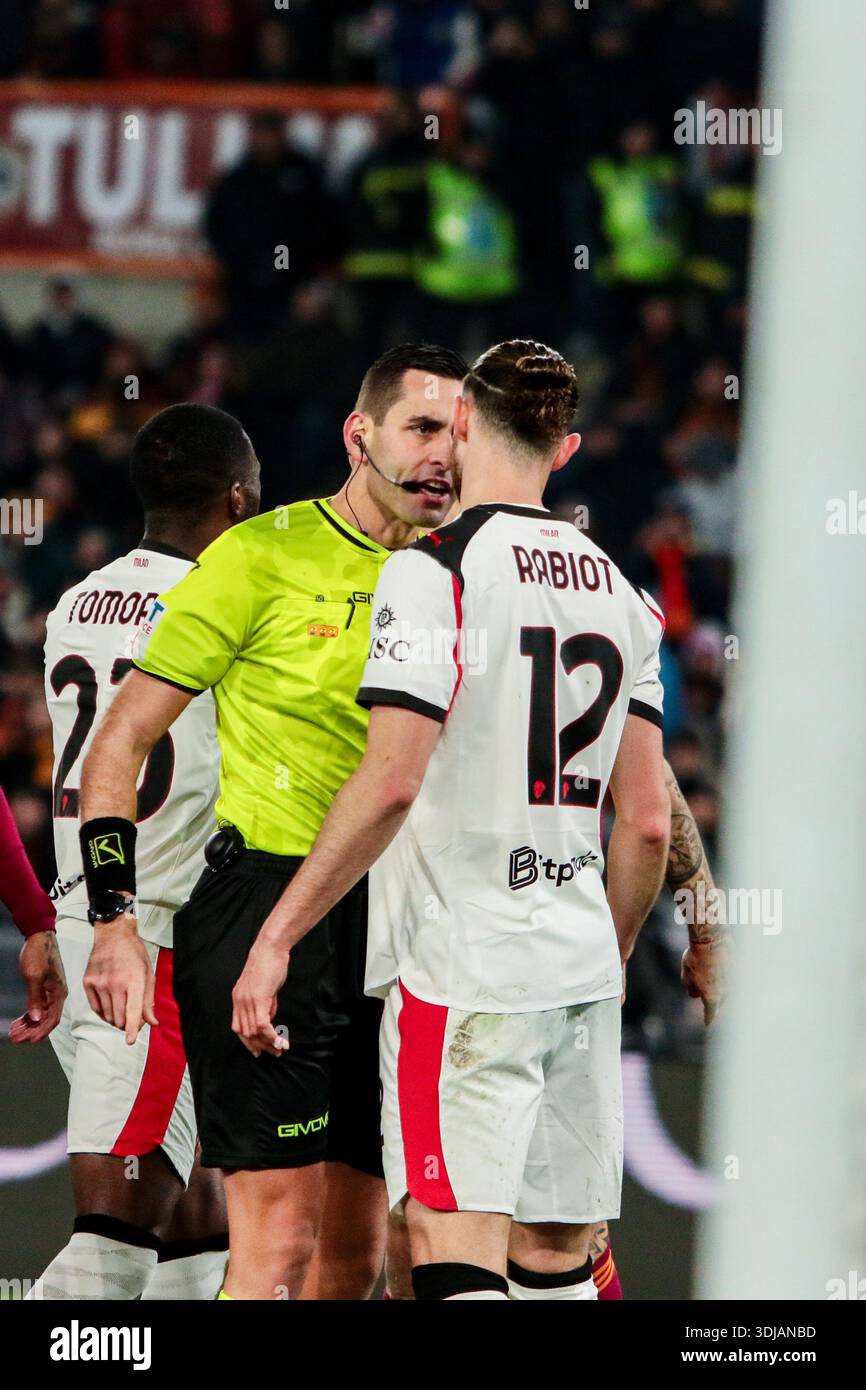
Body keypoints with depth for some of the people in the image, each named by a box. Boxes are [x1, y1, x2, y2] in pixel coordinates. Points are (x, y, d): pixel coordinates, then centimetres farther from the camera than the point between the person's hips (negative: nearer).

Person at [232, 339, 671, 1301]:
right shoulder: (619, 594, 12)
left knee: (458, 1255, -12)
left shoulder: (436, 571, -8)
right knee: (555, 1263, 11)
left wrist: (276, 936, -12)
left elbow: (392, 781, -17)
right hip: (580, 970, 7)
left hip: (461, 969, -7)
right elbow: (648, 821, 12)